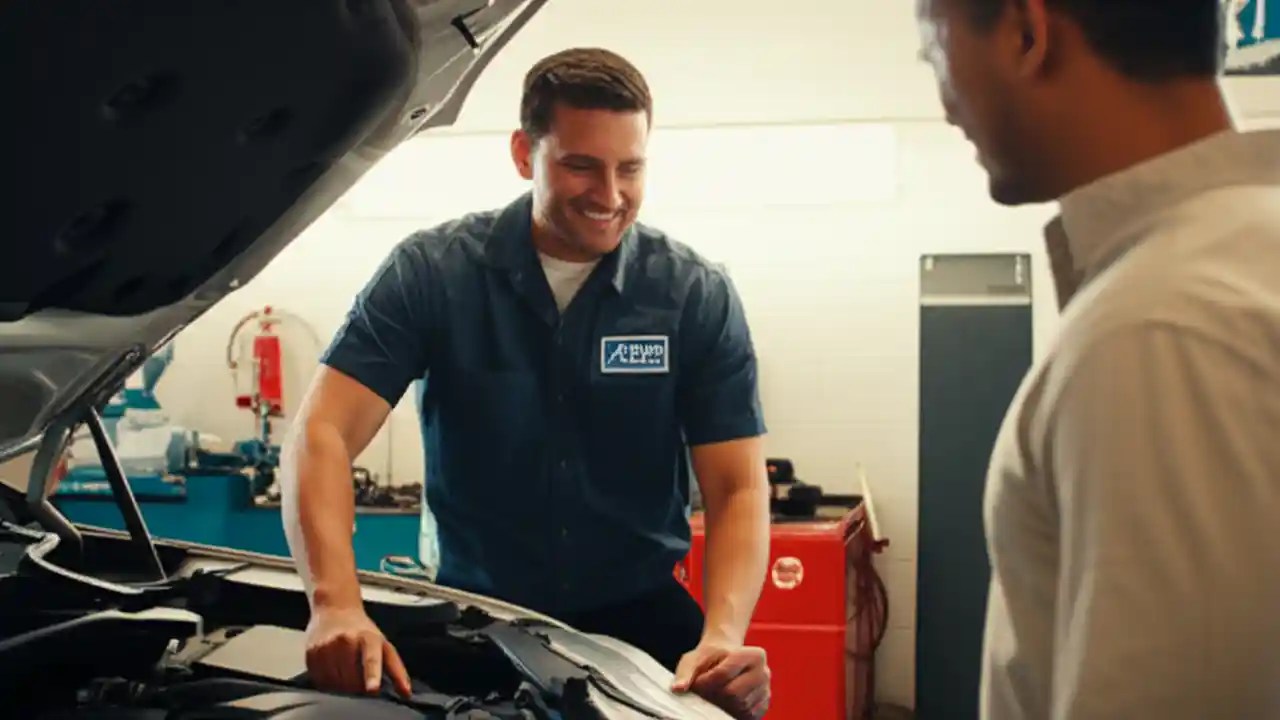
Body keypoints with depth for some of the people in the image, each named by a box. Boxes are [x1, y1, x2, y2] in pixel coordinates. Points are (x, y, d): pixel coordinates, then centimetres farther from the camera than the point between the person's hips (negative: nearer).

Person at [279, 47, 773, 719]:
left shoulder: (699, 297, -6)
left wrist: (723, 636, -28)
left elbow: (738, 489, -9)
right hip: (474, 616, 0)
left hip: (640, 618, 1)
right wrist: (336, 604, -32)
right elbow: (323, 434, -15)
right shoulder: (430, 272, -8)